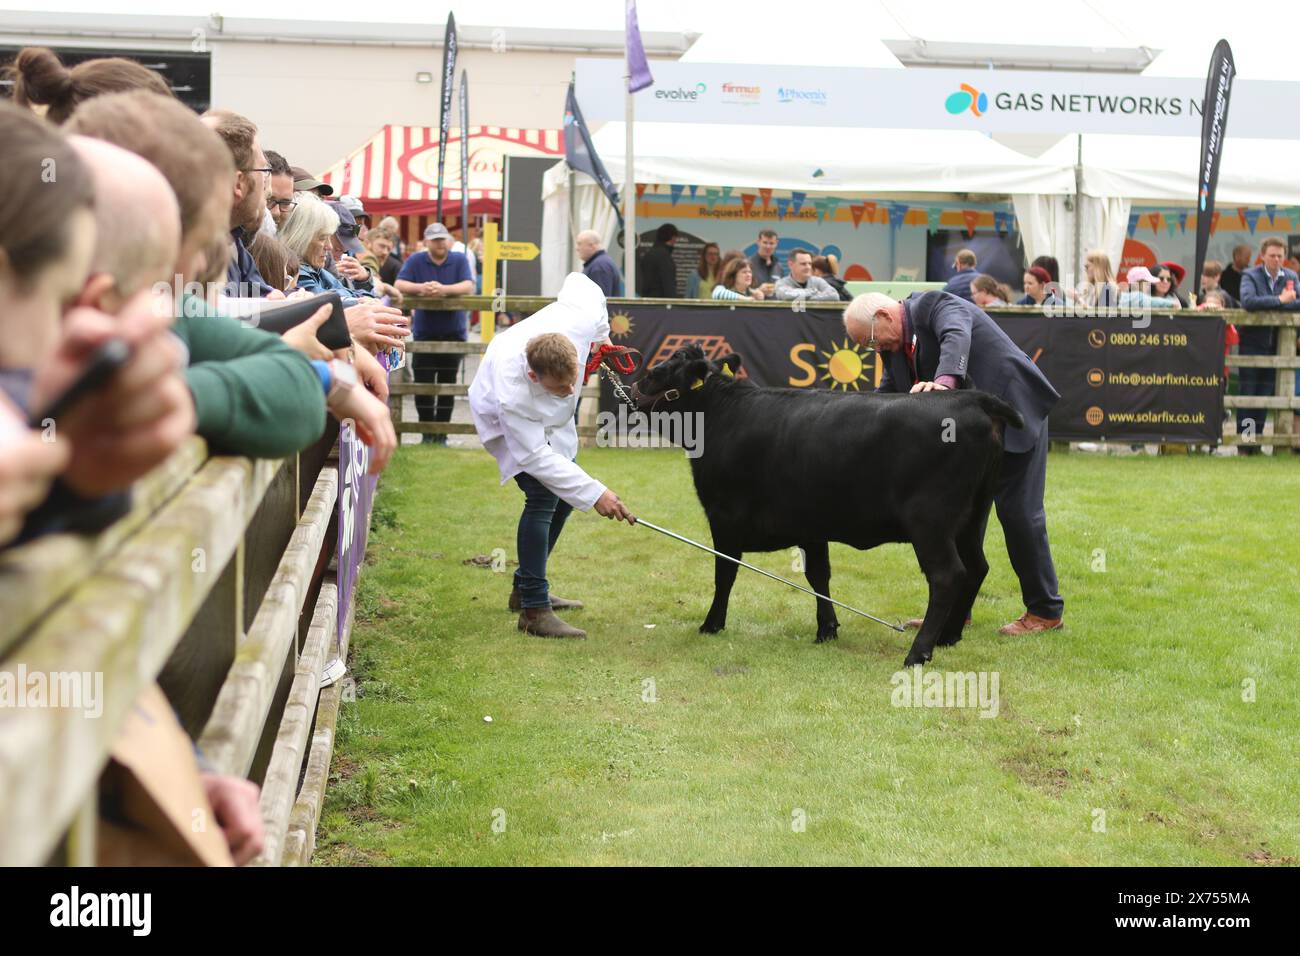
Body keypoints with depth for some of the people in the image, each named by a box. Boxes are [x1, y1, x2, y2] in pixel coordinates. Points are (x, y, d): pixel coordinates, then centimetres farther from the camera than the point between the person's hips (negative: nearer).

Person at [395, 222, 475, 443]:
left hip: (453, 332, -1)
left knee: (448, 384, 3)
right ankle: (427, 431, 9)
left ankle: (442, 433, 11)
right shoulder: (416, 260, 1)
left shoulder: (459, 260, 0)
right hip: (424, 332, 1)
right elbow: (399, 285, -9)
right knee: (423, 384, -2)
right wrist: (420, 288, -29)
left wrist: (444, 289, -31)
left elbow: (469, 287, -14)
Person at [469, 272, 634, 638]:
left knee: (565, 495, 12)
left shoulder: (579, 320, -38)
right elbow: (534, 456, -37)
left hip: (549, 417, 7)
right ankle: (534, 610, -19)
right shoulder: (512, 394, -47)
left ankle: (526, 588, 26)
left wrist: (602, 335, -1)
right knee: (542, 496, -23)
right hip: (507, 423, -7)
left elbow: (579, 281, -14)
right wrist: (593, 492, -39)